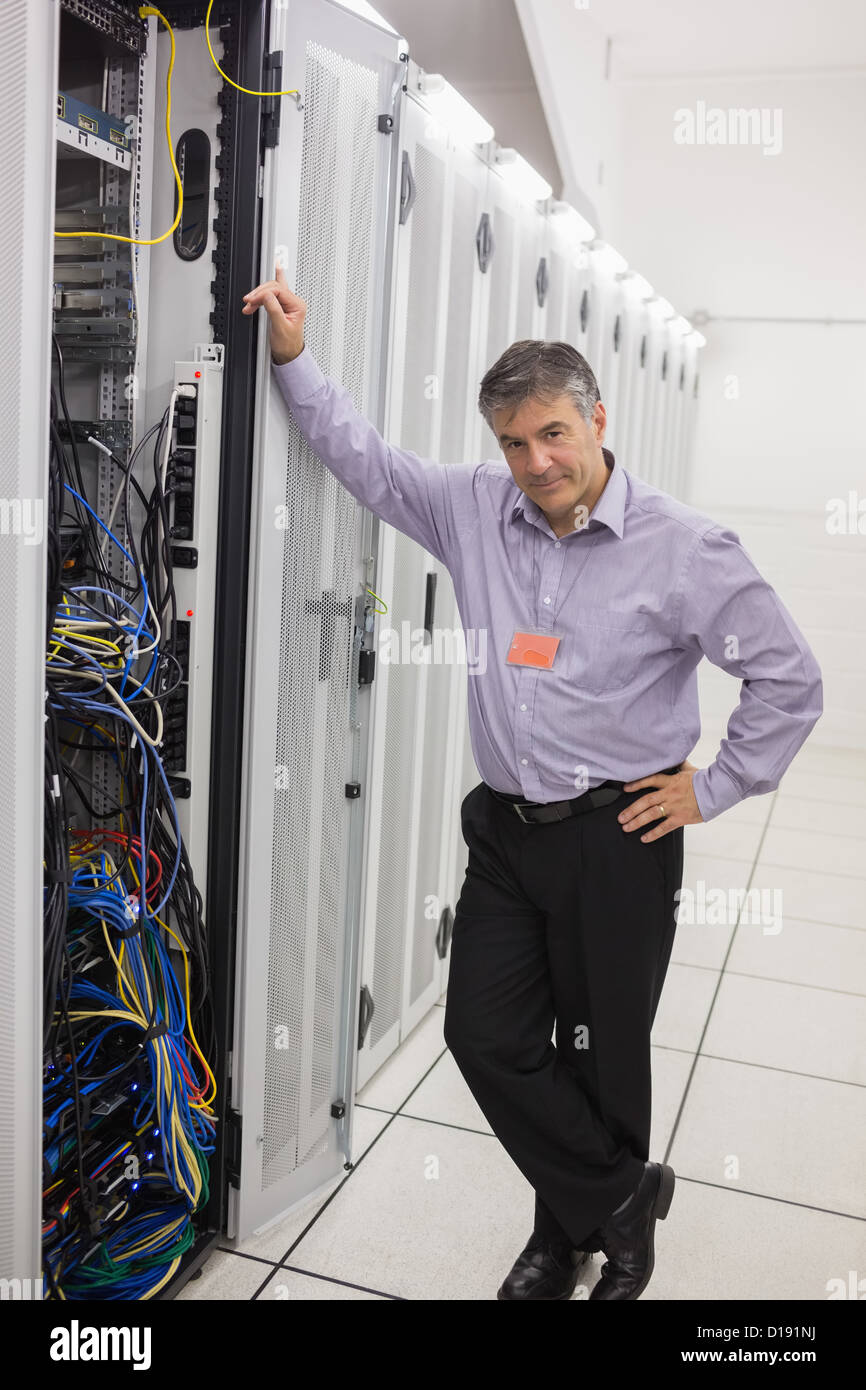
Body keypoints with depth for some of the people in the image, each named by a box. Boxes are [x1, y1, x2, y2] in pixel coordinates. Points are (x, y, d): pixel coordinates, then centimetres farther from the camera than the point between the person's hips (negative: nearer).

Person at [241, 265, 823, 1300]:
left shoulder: (684, 548, -10)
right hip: (505, 830, 5)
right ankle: (622, 1199, 27)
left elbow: (790, 681, -5)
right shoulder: (477, 510, 2)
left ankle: (575, 1226, 36)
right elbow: (366, 460, 12)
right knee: (486, 1036, 4)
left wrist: (714, 790, -4)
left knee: (604, 1055, 10)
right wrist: (293, 359, 5)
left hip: (617, 839, -4)